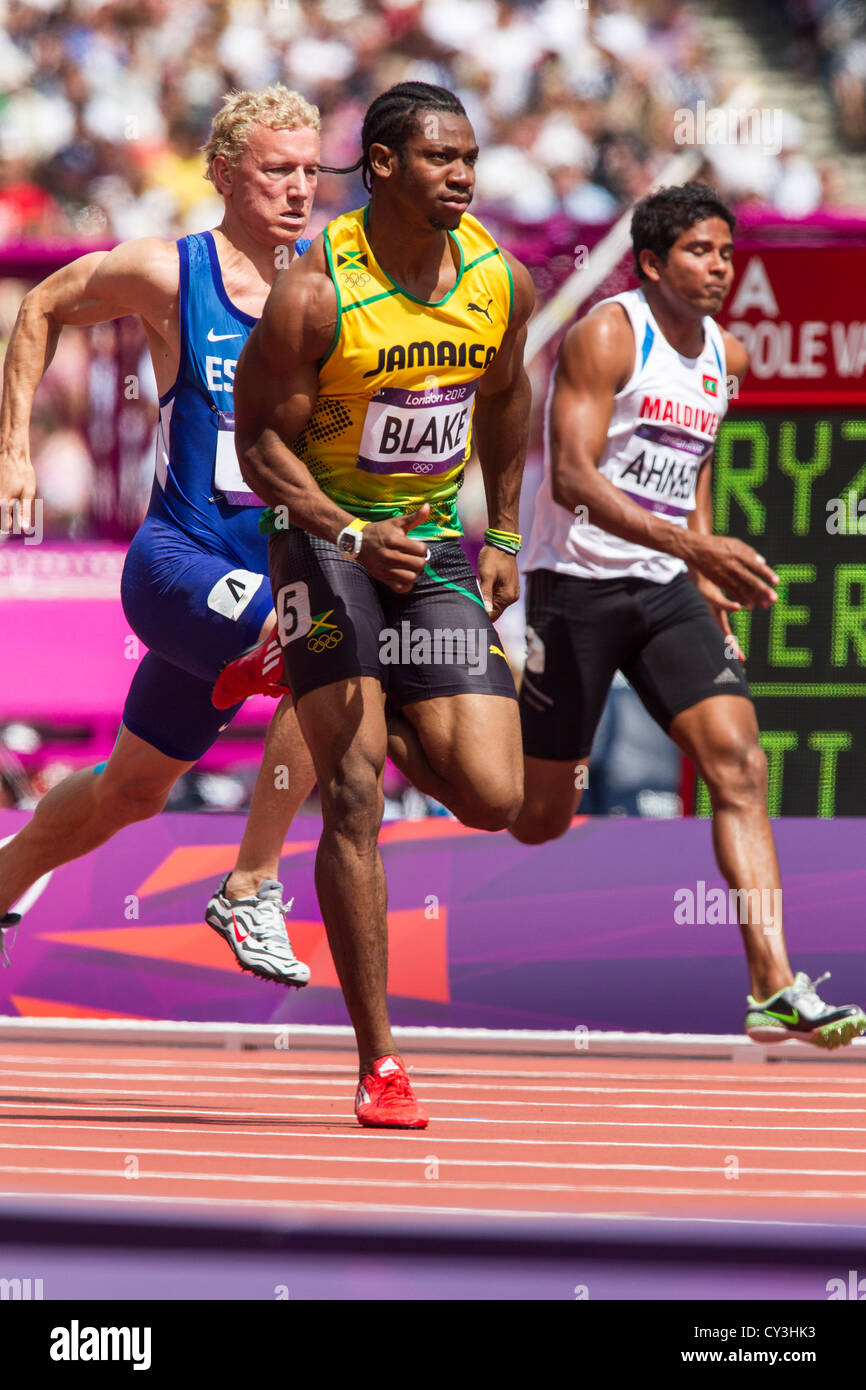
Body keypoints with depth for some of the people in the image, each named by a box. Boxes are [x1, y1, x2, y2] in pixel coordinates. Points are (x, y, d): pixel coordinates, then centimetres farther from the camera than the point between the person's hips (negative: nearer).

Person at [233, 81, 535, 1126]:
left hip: (437, 543, 4)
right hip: (325, 539, -4)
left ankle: (378, 721, 28)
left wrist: (502, 539, 16)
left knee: (491, 797, -8)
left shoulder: (501, 280, -2)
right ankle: (378, 1063, -8)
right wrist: (353, 537, -24)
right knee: (354, 802, -12)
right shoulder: (313, 292, -17)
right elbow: (260, 439, -11)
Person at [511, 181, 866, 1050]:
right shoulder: (605, 336, -14)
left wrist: (706, 582, 17)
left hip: (667, 588, 5)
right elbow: (572, 478, -24)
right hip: (578, 583, -5)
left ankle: (775, 991, -20)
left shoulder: (725, 357, 9)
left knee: (739, 764, -14)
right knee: (539, 818, 3)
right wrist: (693, 546, -33)